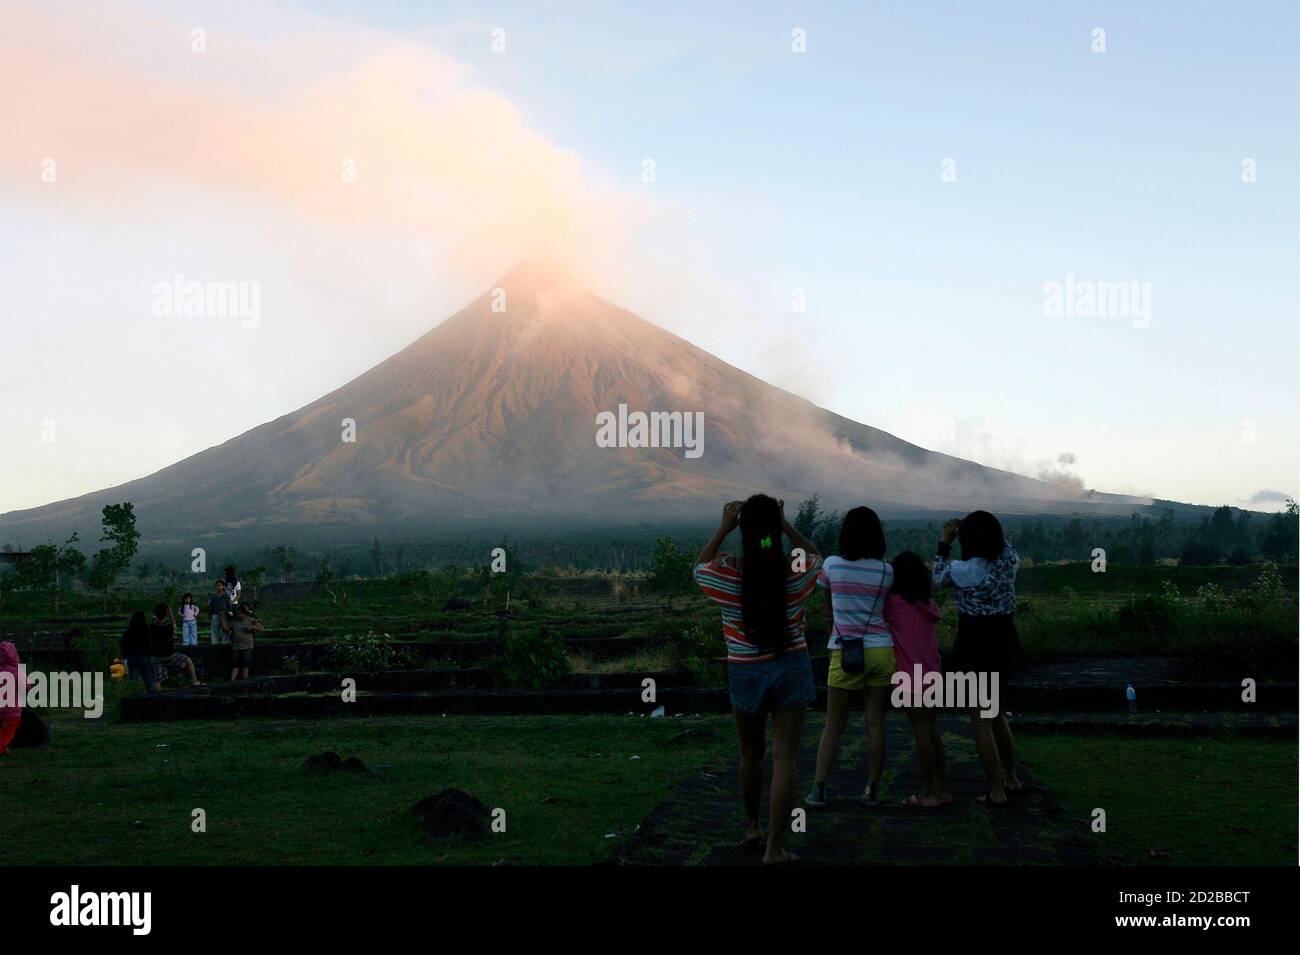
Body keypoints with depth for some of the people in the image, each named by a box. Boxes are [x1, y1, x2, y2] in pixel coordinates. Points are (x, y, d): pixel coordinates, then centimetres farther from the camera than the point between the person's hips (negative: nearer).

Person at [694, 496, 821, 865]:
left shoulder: (725, 574, -11)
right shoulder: (797, 569, -10)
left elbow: (699, 566, 14)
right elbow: (816, 554, 15)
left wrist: (723, 527, 13)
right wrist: (785, 524, 12)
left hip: (746, 672, 1)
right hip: (791, 668, -1)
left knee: (751, 754, 21)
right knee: (785, 758, 0)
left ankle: (752, 828, 37)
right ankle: (774, 848, -2)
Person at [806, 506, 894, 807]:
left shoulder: (832, 565, -4)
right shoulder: (886, 572, -1)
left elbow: (828, 609, 8)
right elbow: (886, 610, 5)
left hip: (845, 653, -1)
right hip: (881, 650, 1)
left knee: (834, 726, 5)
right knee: (875, 725, 7)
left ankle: (818, 789, 2)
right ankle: (872, 790, 11)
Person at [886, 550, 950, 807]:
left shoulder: (894, 602, -9)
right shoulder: (929, 605, 9)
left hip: (911, 677, -6)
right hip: (932, 675, 6)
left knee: (921, 731, -4)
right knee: (932, 730, 13)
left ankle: (929, 792, -2)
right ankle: (943, 788, 16)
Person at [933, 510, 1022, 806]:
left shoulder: (963, 570, -19)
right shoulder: (1008, 562, -4)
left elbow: (939, 578, 3)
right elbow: (1004, 545, 21)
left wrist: (944, 542, 10)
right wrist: (984, 529, 18)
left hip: (974, 644, -6)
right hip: (1005, 640, 6)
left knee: (980, 718, 2)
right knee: (996, 712, 24)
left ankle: (996, 791, 2)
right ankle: (1011, 778, 32)